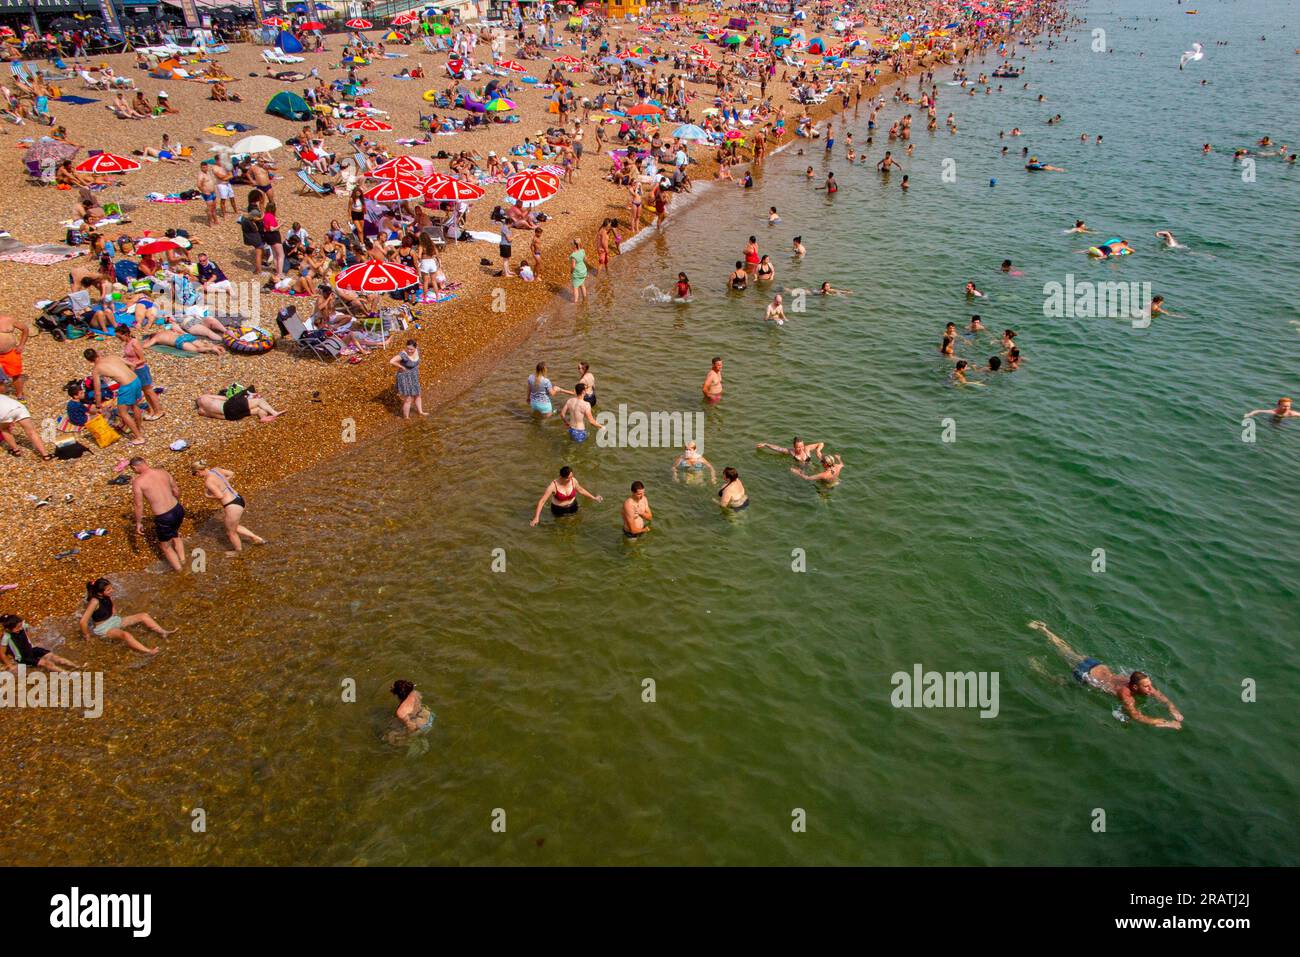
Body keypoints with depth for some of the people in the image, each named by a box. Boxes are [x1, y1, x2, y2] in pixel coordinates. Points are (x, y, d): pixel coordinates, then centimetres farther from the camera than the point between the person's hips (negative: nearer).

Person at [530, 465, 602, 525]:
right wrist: (536, 518, -33)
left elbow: (580, 489, 3)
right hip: (558, 510, -3)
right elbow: (542, 501, -29)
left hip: (572, 507, 3)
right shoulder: (554, 485, -31)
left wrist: (594, 498, 11)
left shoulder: (573, 480, -20)